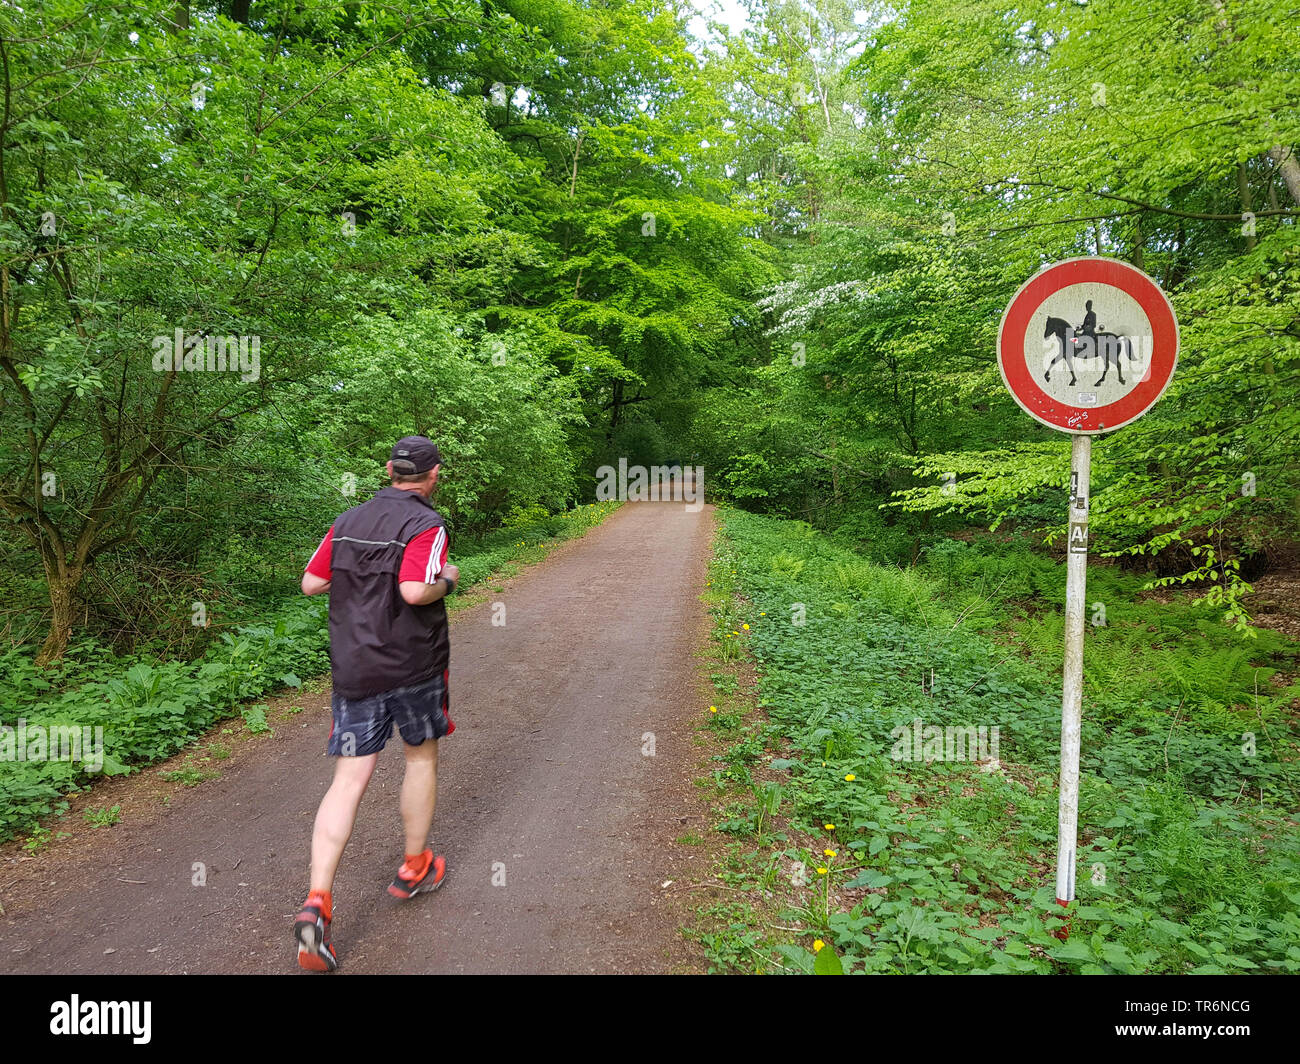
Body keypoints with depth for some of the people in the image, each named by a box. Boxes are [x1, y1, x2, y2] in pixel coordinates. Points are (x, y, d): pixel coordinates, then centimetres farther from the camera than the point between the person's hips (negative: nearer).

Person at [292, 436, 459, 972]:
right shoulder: (426, 524, -12)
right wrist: (446, 580, -6)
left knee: (348, 780, 4)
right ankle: (414, 868, 31)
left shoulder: (348, 521, 7)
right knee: (421, 757, 18)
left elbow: (310, 583, 9)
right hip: (412, 666, -4)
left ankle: (316, 902, -7)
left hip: (352, 667, 4)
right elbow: (415, 591, -26)